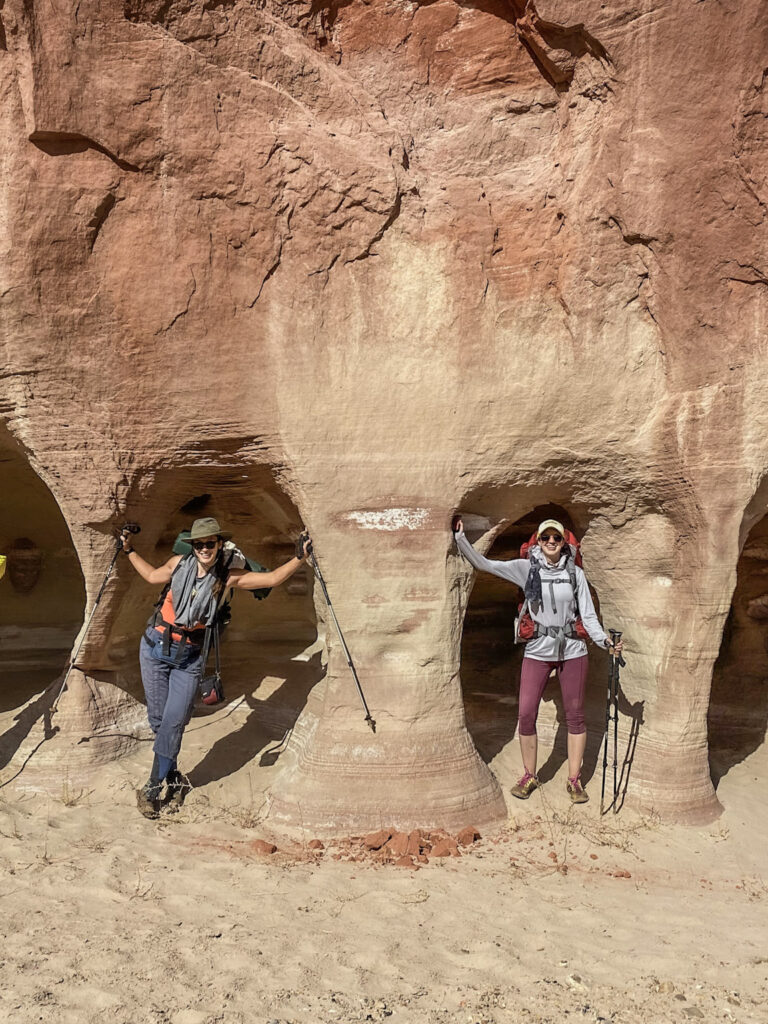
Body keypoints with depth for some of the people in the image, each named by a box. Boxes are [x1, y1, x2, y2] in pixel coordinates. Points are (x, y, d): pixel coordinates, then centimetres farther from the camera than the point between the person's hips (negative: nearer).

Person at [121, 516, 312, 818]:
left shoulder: (229, 576, -6)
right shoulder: (179, 563, -2)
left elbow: (272, 578, -5)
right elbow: (152, 576, 19)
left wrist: (299, 558, -14)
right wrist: (129, 550, 20)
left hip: (190, 657, -1)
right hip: (155, 646, 2)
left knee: (174, 722, -5)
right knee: (158, 719, 5)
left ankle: (153, 787, 10)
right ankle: (173, 777, 25)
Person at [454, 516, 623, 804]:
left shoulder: (575, 573, 1)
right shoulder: (526, 568, -1)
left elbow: (588, 615, 3)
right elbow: (483, 564, -5)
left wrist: (605, 641, -11)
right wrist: (459, 538, -14)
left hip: (572, 651, 1)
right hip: (537, 651, 0)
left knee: (575, 715, 7)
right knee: (526, 714, -2)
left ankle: (574, 780, 19)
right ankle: (529, 776, 18)